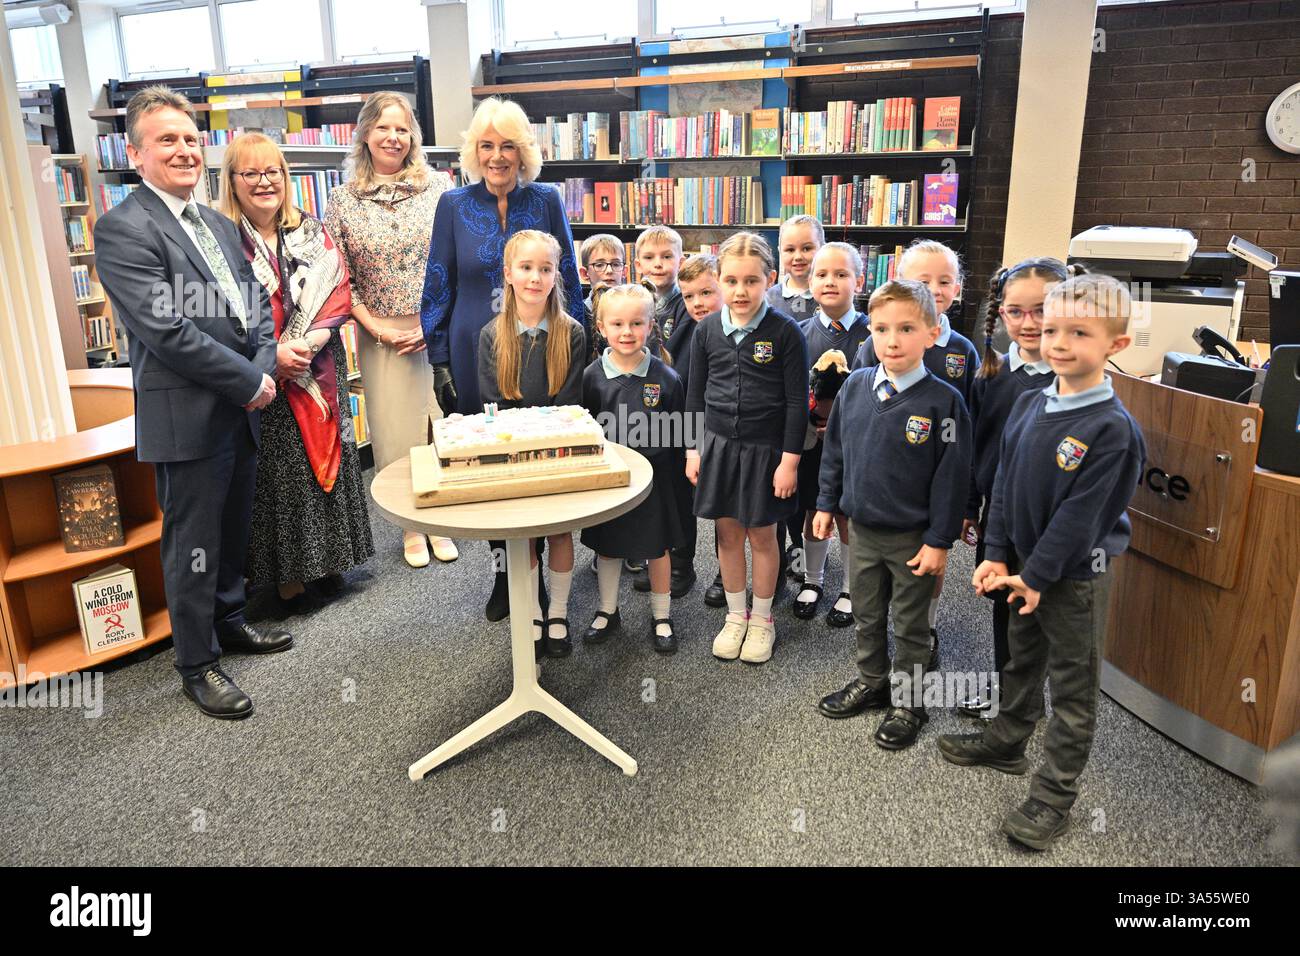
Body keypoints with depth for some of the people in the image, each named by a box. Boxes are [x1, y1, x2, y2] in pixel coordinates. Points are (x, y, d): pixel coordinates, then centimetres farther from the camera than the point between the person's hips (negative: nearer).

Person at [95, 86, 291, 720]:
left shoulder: (220, 224, 15)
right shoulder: (123, 229, -12)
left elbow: (255, 305, 13)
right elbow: (166, 330, -20)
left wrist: (264, 369, -5)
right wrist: (249, 381, -16)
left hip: (242, 408, 8)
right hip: (187, 418, -8)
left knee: (233, 529, 20)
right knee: (193, 543, 4)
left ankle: (228, 622, 40)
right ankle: (197, 663, 20)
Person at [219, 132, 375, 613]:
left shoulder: (312, 232, 8)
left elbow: (338, 293, 2)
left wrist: (311, 339, -14)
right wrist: (271, 352, -19)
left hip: (320, 372, 4)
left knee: (325, 458, 10)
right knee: (276, 474, 1)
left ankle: (327, 560, 26)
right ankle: (286, 576, 14)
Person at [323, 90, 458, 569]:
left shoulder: (438, 185, 2)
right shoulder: (344, 198, 3)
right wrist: (376, 326, -7)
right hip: (382, 335, 1)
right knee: (394, 431, 6)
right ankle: (410, 528, 23)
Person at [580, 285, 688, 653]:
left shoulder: (665, 377, -8)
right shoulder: (592, 376, -6)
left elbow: (678, 435, -2)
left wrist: (677, 481, -1)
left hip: (654, 477, -1)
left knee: (658, 547, 13)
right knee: (606, 546, 15)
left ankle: (661, 616, 31)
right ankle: (608, 612, 36)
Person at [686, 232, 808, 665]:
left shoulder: (785, 331, -11)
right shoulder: (707, 330, -1)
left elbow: (797, 401, -9)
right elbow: (696, 394, 7)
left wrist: (789, 460, -11)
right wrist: (692, 449, 5)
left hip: (765, 449, -3)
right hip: (719, 445, 3)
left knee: (761, 535, 10)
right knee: (728, 532, 12)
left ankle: (762, 620, 28)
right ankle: (735, 616, 30)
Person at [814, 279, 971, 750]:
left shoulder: (943, 401, -17)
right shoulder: (855, 386, -4)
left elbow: (952, 476, -14)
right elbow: (834, 450, 7)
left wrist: (939, 540, -13)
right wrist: (826, 504, 8)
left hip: (912, 538, -4)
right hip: (862, 529, 4)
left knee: (910, 627, 13)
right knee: (867, 615, 21)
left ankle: (907, 703, 31)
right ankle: (871, 680, 42)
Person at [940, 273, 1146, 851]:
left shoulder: (1112, 428, -21)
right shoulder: (1028, 406, -1)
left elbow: (1079, 515, -20)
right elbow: (1005, 484, 3)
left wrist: (1036, 576, -16)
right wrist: (998, 556, -2)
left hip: (1076, 577, -6)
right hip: (1027, 567, 6)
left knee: (1073, 690, 9)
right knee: (1021, 663, 24)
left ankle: (1053, 798, 22)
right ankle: (1006, 743, 45)